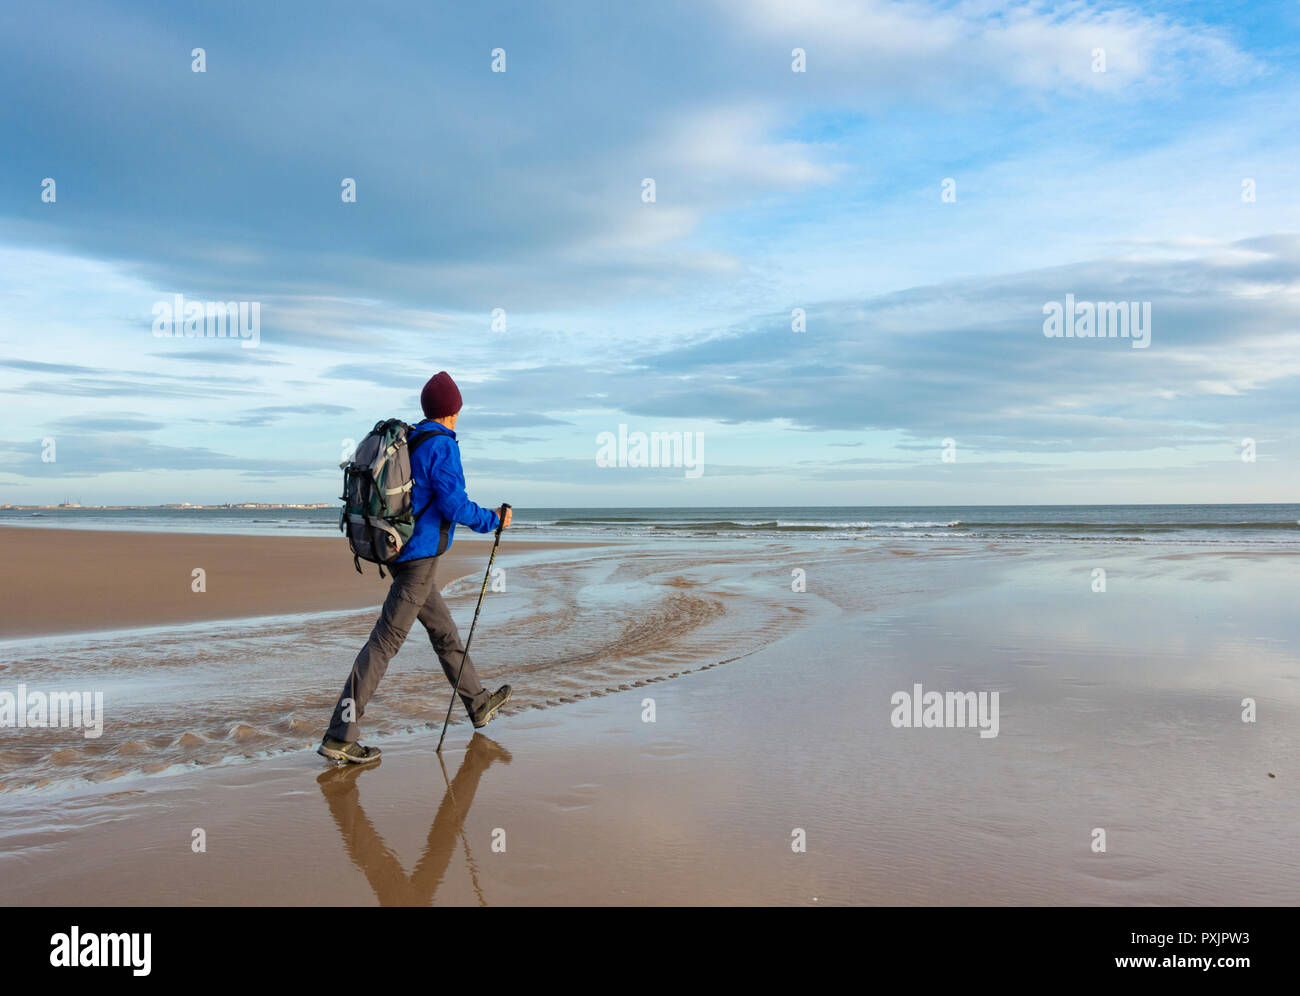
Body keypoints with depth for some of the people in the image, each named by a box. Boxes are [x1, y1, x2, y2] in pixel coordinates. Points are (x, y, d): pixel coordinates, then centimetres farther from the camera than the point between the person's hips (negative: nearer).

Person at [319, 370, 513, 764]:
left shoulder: (407, 441, 12)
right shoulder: (441, 445, -14)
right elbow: (454, 506, -17)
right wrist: (492, 520, -3)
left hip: (401, 552, 10)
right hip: (420, 555, -10)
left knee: (444, 631, 20)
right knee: (385, 641, -9)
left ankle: (478, 704, 35)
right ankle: (339, 736, -8)